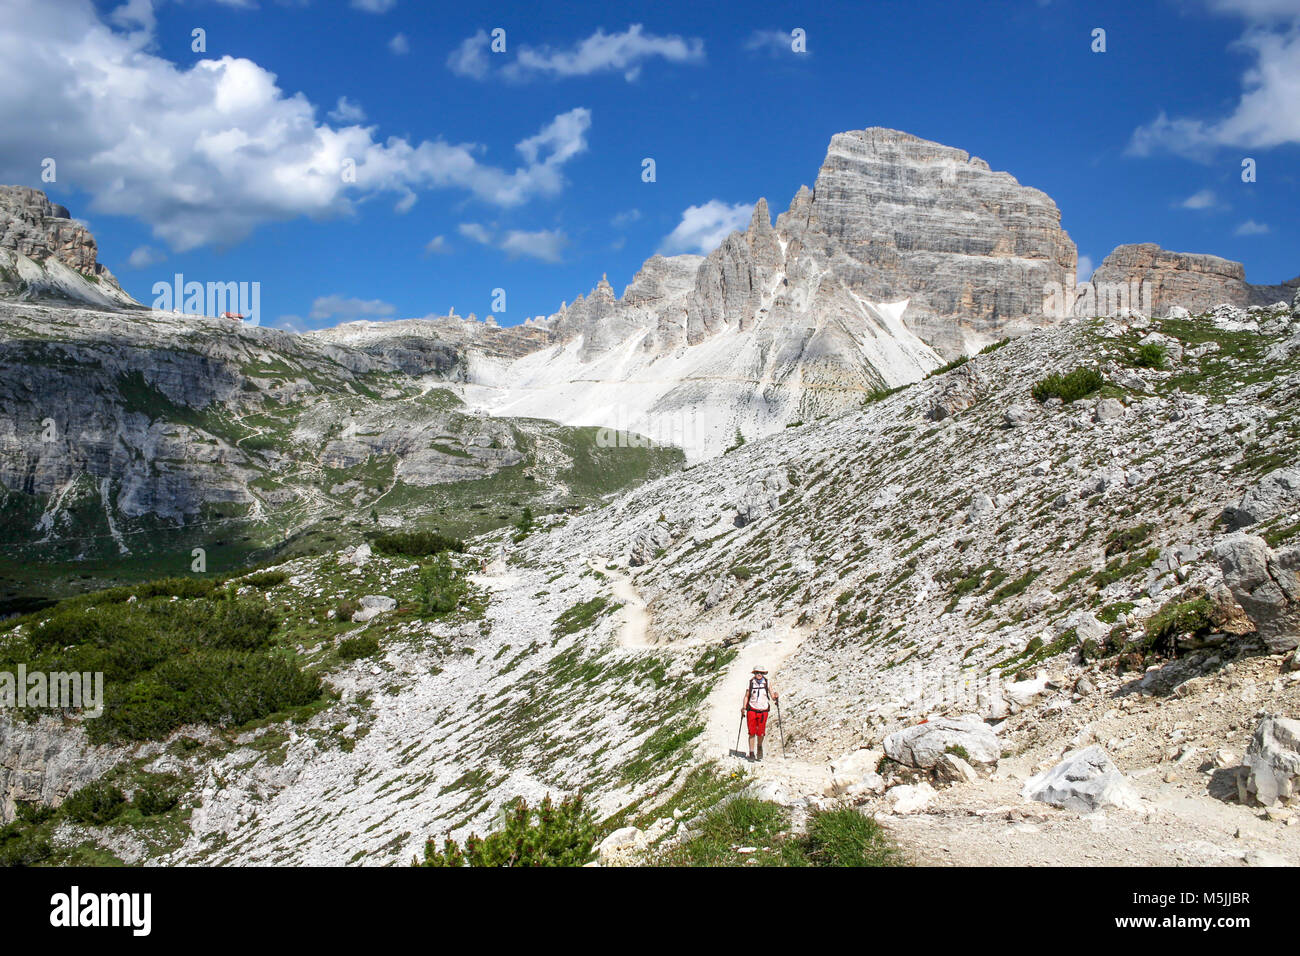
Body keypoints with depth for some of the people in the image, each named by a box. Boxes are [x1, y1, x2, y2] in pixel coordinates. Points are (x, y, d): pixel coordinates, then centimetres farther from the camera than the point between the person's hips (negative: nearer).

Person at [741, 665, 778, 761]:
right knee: (752, 732, -3)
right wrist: (744, 708, 0)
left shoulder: (767, 683, 1)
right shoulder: (751, 683, 0)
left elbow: (773, 697, 4)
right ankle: (751, 753, 6)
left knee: (761, 733, -2)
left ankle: (759, 747, 28)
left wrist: (776, 696, -18)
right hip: (752, 710, 0)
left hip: (763, 711, 0)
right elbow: (746, 696, 8)